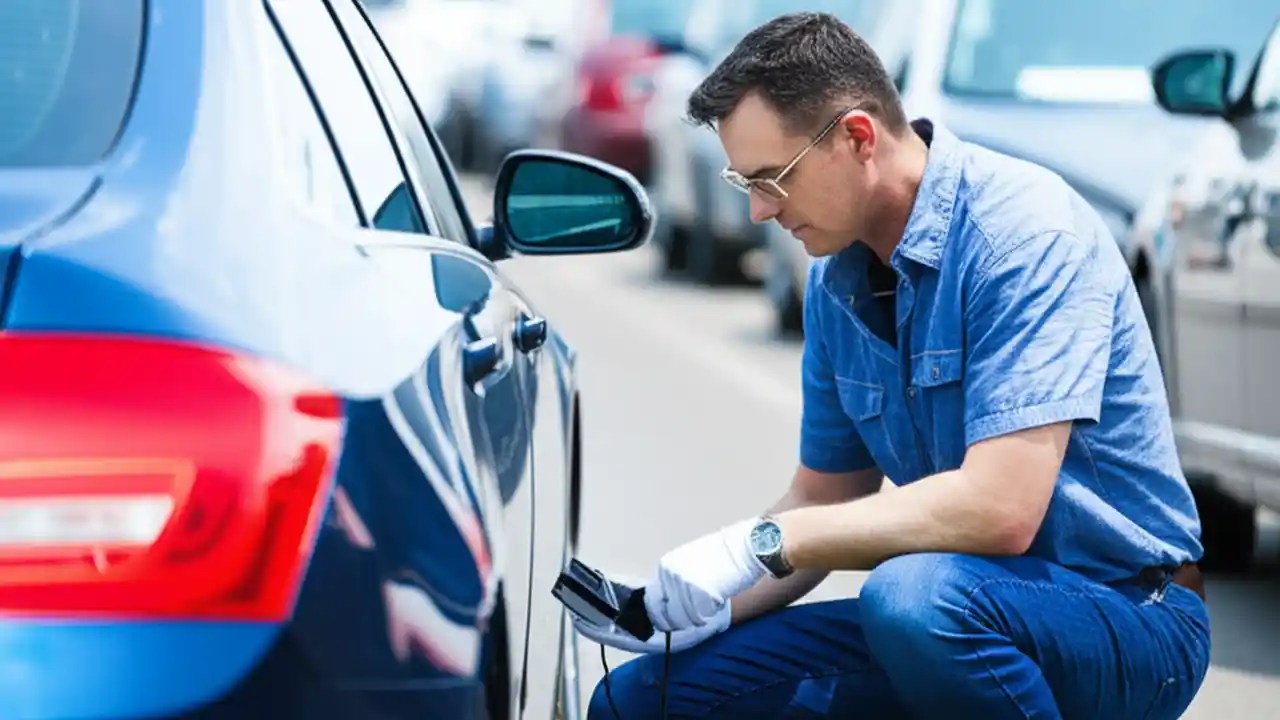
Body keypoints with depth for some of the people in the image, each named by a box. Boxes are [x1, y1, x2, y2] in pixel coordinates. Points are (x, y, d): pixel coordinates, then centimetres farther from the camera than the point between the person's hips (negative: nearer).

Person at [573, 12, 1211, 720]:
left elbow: (999, 509, -30)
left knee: (912, 594, -39)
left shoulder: (1025, 230, -20)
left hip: (1127, 619, -7)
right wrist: (699, 606, -4)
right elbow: (823, 500, 15)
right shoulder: (837, 280, 5)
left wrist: (762, 542, -23)